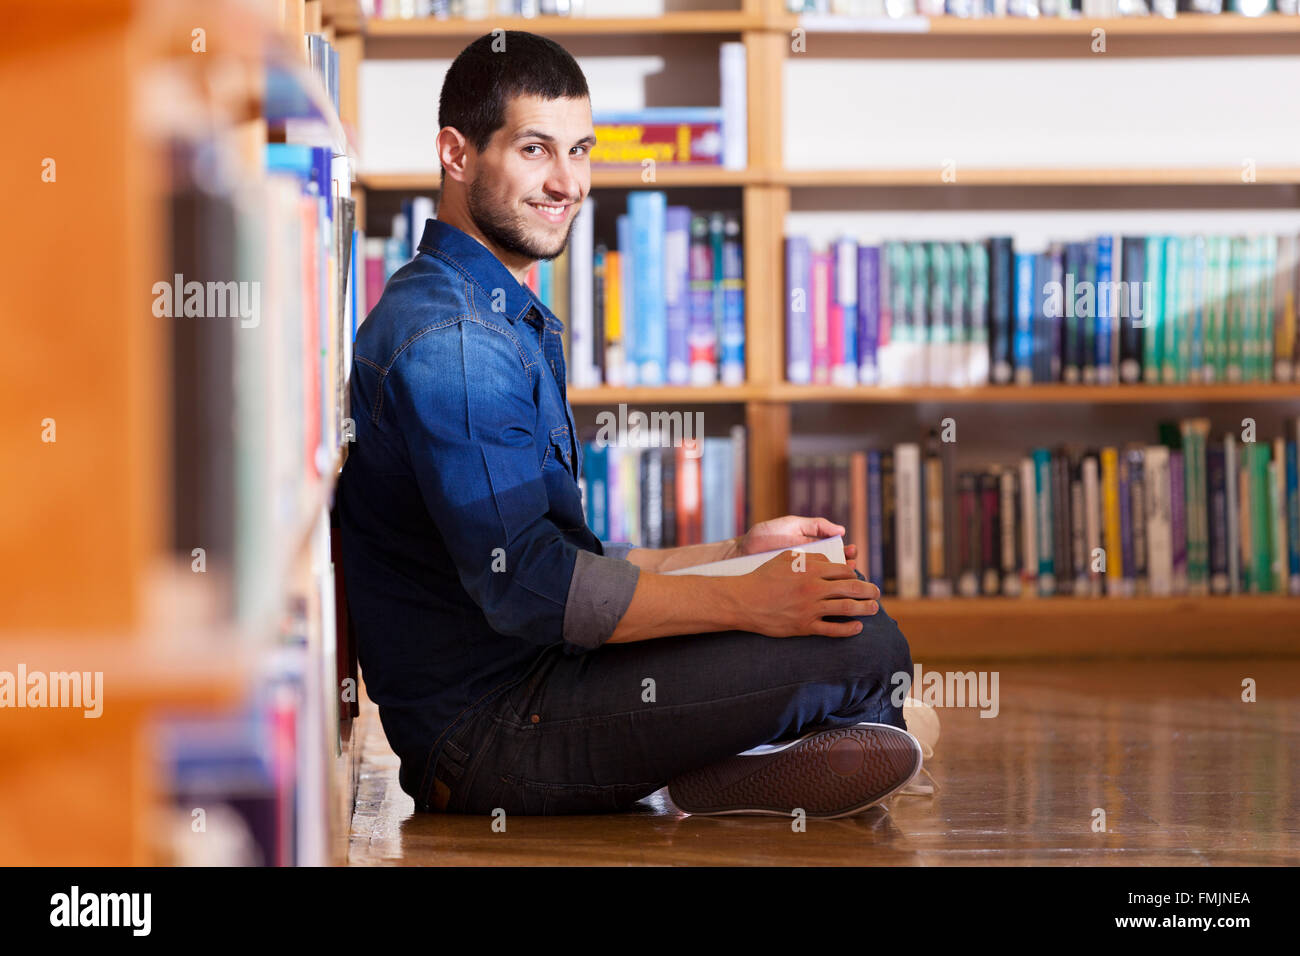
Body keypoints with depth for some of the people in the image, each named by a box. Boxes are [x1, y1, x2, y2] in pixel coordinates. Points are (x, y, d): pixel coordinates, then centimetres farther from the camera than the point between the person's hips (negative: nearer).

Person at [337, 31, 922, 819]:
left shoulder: (512, 325, 21)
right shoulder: (448, 340, -15)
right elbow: (524, 586, -24)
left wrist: (737, 553, 15)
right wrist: (740, 600, -22)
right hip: (487, 728, -11)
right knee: (863, 645, -20)